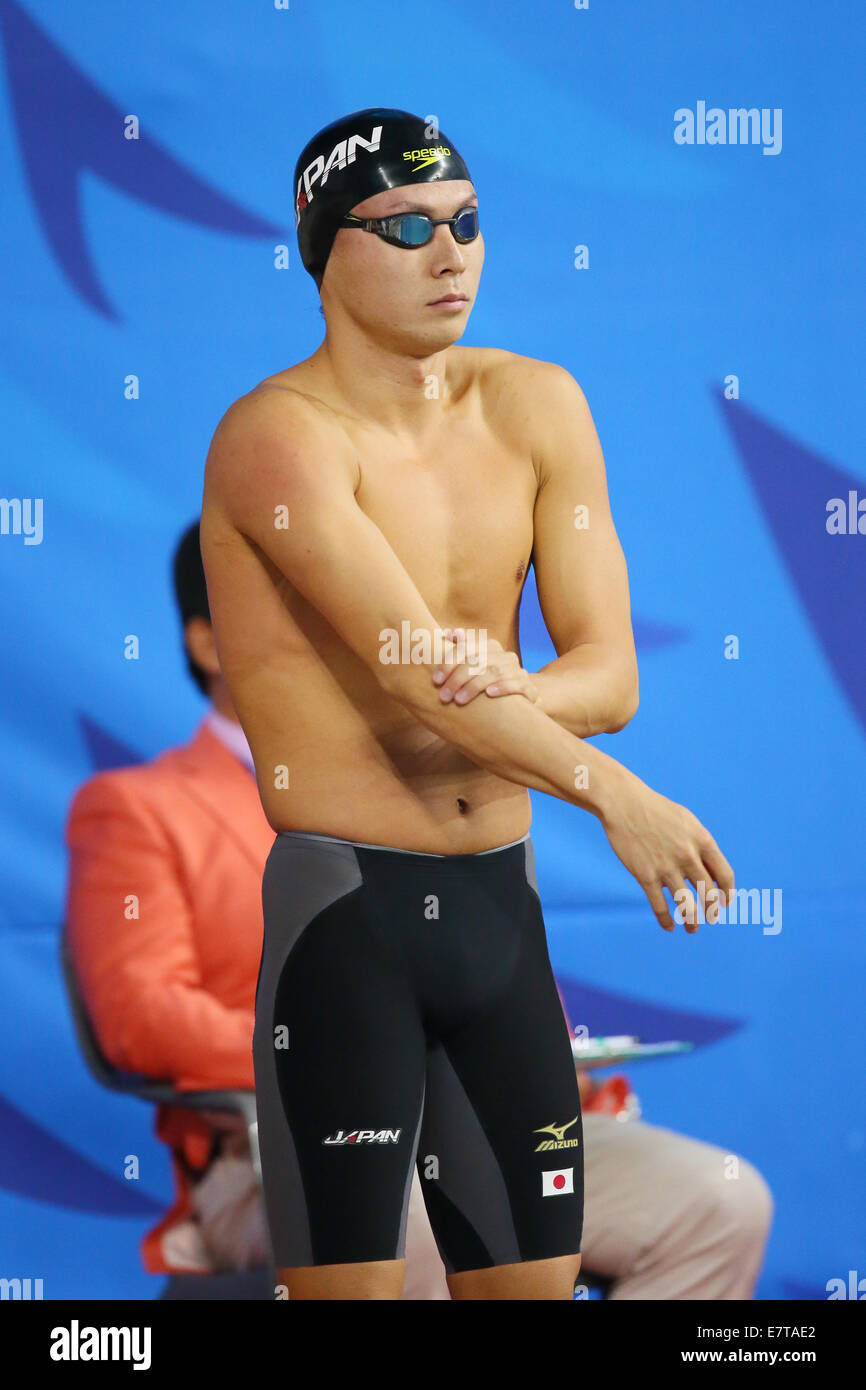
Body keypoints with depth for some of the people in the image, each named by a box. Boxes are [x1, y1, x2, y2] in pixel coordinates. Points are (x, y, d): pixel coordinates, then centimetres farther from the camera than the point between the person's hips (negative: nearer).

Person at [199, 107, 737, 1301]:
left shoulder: (537, 408, 7)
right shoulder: (278, 436, -13)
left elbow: (611, 676, 3)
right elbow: (413, 666, -20)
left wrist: (509, 696, -19)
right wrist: (619, 798, -17)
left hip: (501, 902, 6)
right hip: (344, 904, -6)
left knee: (538, 1271, 11)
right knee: (349, 1280, -6)